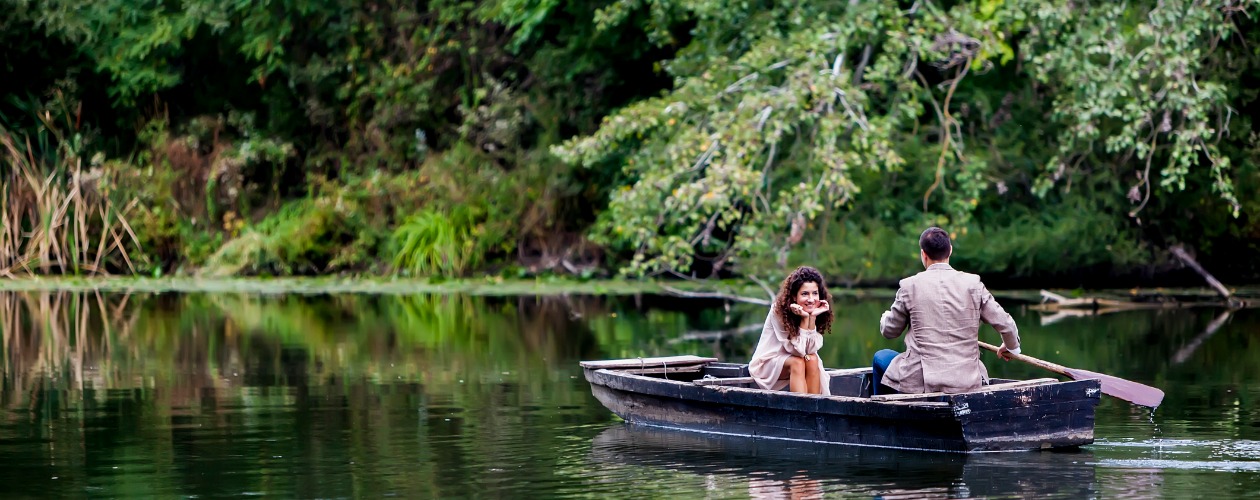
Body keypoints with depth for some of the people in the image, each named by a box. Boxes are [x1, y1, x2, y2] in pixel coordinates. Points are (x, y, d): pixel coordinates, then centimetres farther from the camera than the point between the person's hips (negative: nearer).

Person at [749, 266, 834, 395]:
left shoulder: (816, 311, -8)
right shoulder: (778, 311, -22)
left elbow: (810, 350, -18)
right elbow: (797, 351, -25)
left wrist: (813, 317, -25)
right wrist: (804, 318, -32)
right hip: (766, 364, -4)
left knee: (812, 360, -25)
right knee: (797, 362, -30)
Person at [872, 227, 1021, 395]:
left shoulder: (910, 286, -7)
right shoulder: (973, 284, -3)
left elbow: (889, 331, 6)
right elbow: (1006, 325, 2)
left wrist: (885, 317, 31)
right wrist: (1011, 348, 25)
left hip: (920, 382, -2)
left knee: (880, 358, 26)